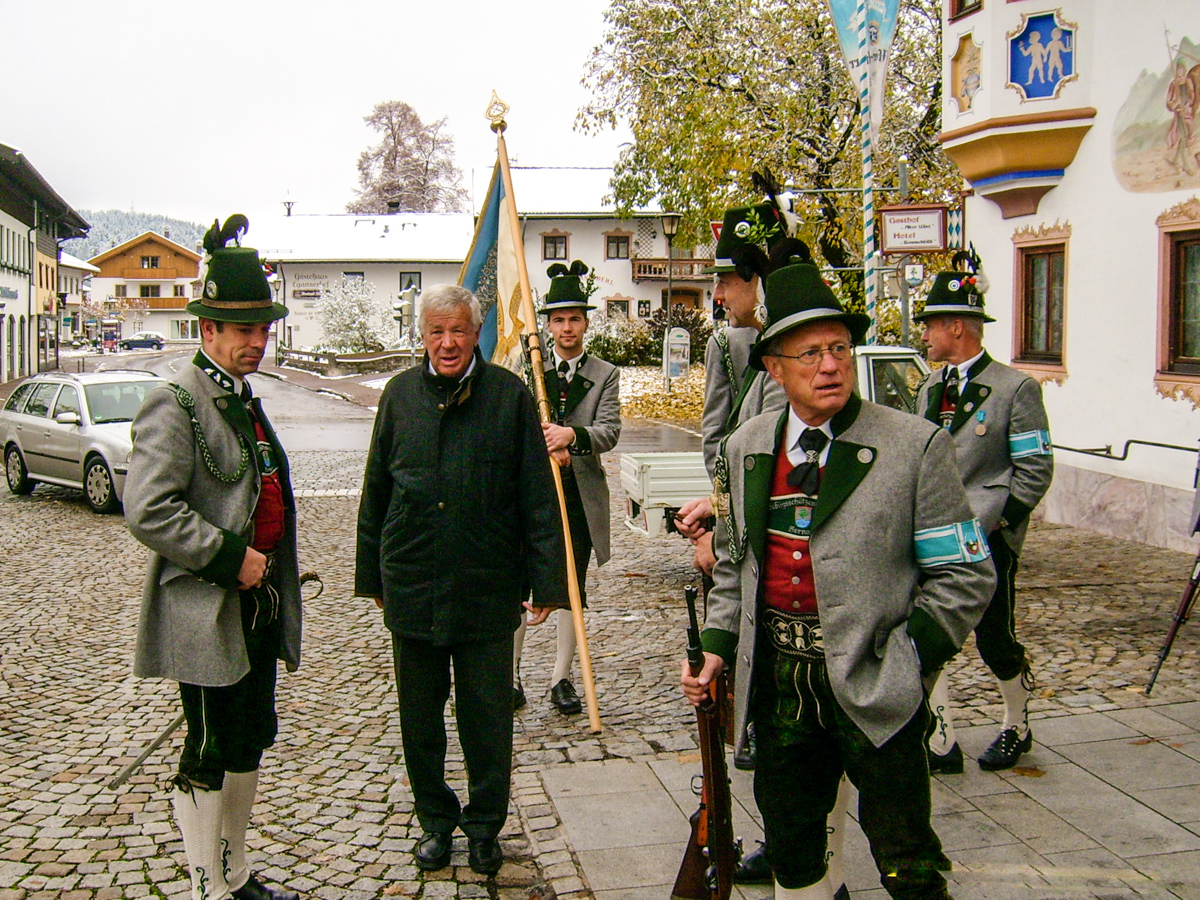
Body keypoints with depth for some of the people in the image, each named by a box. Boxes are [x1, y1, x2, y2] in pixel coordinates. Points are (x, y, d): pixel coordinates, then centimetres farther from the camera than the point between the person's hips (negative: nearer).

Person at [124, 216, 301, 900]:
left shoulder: (246, 400, 14)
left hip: (259, 610, 9)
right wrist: (231, 557, -21)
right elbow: (147, 511, -23)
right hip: (209, 614, -9)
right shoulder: (175, 406, -15)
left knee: (249, 746, 16)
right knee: (211, 757, 1)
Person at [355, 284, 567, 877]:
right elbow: (376, 490, 11)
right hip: (411, 585, 2)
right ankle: (436, 821, 31)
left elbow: (537, 496, -2)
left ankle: (485, 826, 26)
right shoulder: (401, 394, 4)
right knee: (420, 718, 13)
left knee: (488, 717, 8)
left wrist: (547, 579, -5)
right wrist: (372, 575, 12)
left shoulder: (509, 395, -3)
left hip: (487, 588, -2)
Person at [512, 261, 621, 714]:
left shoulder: (605, 375, 5)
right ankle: (511, 676, 9)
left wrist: (572, 435, -27)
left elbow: (609, 431, -8)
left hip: (580, 494, 1)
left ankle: (561, 678, 16)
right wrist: (547, 445, -16)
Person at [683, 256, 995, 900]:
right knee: (790, 847, 18)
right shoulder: (746, 447, 7)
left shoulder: (915, 446, -9)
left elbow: (965, 576, -7)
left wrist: (899, 662, -13)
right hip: (776, 678, 5)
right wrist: (717, 646, 6)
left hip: (872, 685, -4)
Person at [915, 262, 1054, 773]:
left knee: (995, 643, 6)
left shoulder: (1015, 389, -7)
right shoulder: (928, 391, 14)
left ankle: (1016, 729, 31)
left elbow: (1035, 471, -9)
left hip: (986, 540, -5)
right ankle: (942, 745, 7)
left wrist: (991, 523, -14)